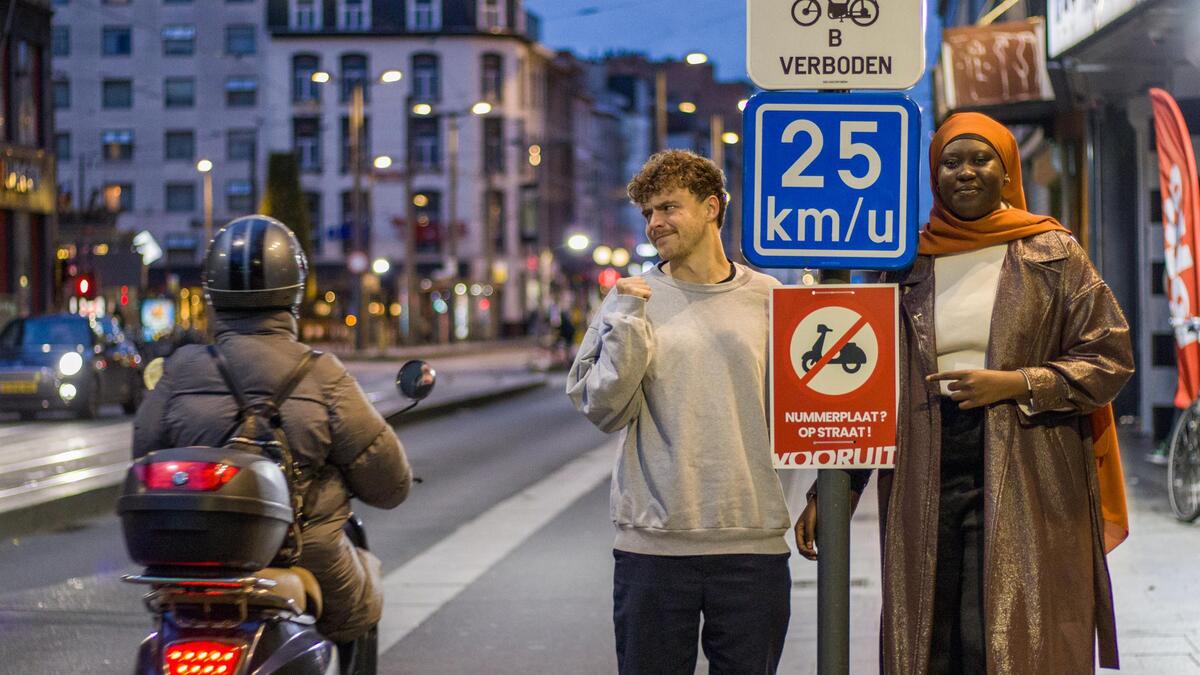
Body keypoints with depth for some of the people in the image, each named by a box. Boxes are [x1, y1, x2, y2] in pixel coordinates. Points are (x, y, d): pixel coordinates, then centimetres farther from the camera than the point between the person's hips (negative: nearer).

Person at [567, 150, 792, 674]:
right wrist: (627, 323, -11)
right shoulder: (632, 298, 3)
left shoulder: (769, 299, 6)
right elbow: (603, 410, -4)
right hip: (653, 539, -1)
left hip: (753, 540, 1)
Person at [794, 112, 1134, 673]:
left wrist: (1015, 384, -12)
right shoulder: (906, 264, 11)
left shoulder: (1052, 255, 5)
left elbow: (1110, 358, 1)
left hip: (1025, 485, -2)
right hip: (924, 485, 2)